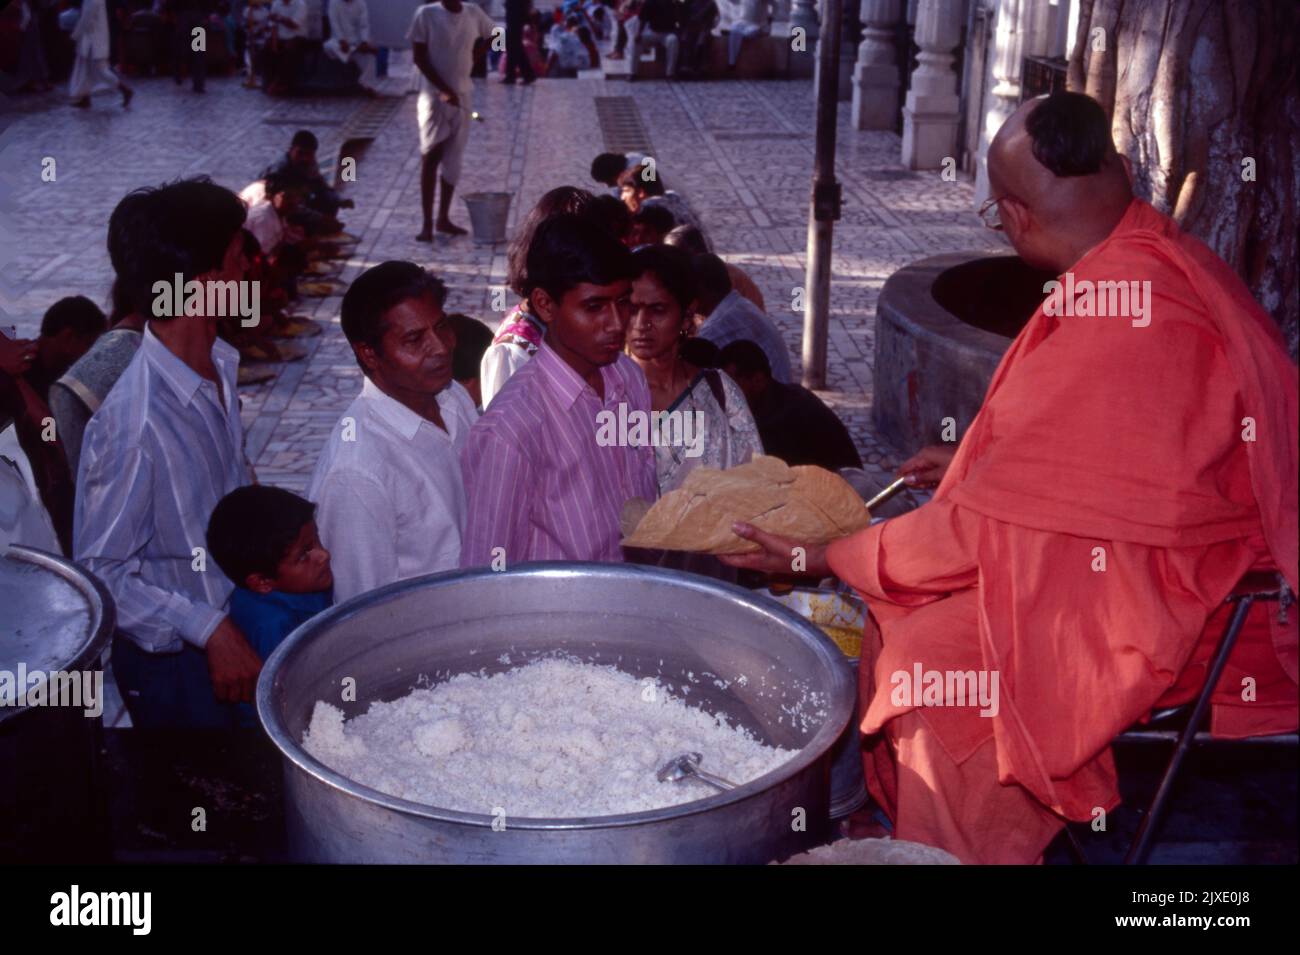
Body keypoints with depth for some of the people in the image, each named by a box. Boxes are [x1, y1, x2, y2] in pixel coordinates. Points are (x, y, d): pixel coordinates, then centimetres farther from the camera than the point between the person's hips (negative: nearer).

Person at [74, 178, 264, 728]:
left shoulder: (219, 364, -5)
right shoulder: (135, 421, -31)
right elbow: (99, 571, -23)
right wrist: (210, 629, -24)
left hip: (230, 621, 8)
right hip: (173, 660, -7)